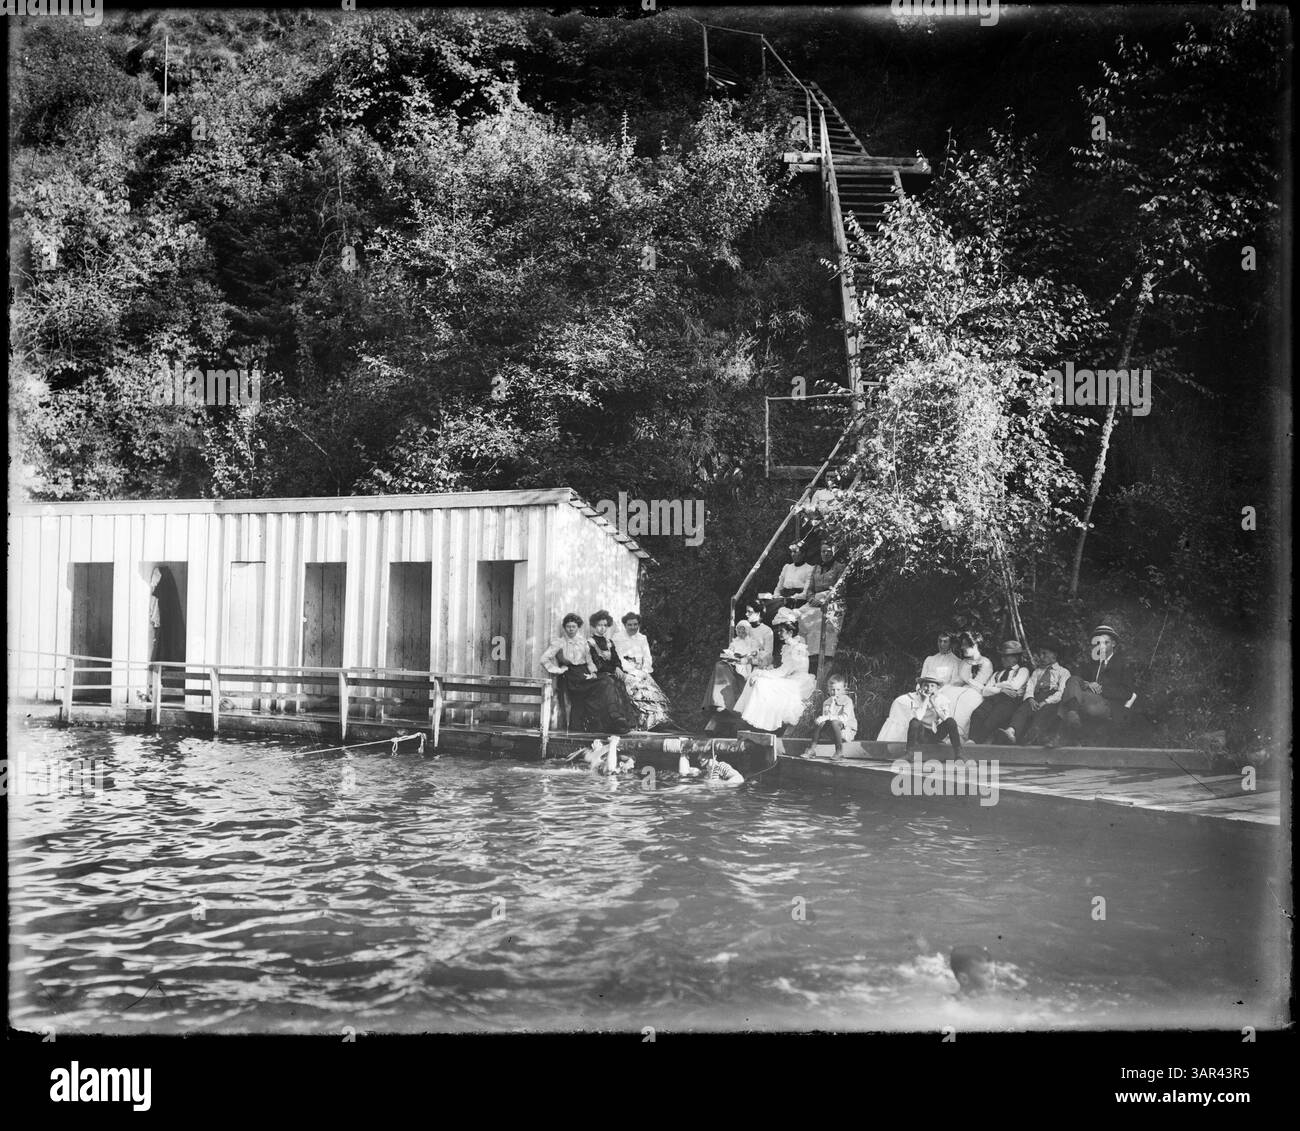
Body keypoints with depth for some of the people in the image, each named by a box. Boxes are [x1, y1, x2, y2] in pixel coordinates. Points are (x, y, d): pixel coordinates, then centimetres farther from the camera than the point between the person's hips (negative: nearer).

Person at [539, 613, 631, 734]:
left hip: (585, 674, 5)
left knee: (608, 681, -27)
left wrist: (593, 672, 3)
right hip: (571, 678, -5)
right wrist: (558, 670, -5)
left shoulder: (583, 641, 22)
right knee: (605, 684, -29)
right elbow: (544, 659, 0)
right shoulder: (559, 643, 9)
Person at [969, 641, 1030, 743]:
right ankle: (971, 742, -46)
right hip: (992, 699, 5)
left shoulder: (1023, 670, 17)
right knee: (977, 714, -29)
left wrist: (997, 685, 11)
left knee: (990, 722, -33)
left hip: (1010, 701, -4)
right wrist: (1001, 689, -1)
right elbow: (984, 691, 17)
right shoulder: (998, 673, 31)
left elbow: (1014, 685, -3)